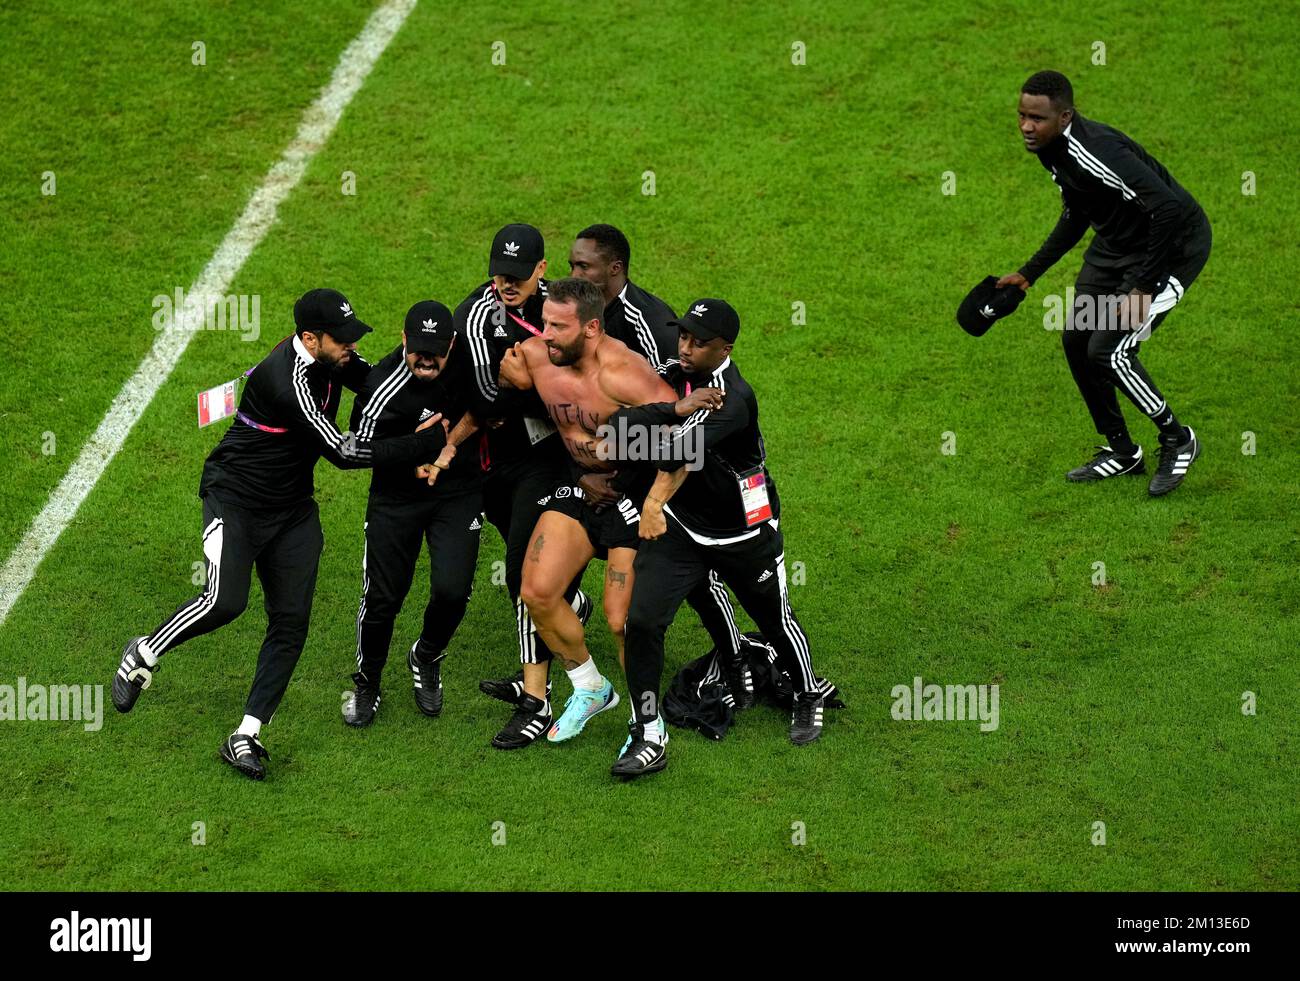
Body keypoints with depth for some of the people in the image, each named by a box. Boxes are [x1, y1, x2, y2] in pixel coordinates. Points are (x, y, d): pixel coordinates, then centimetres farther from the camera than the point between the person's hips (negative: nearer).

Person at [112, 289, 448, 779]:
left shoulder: (331, 357, -4)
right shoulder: (288, 380, -30)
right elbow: (343, 453, -28)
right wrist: (428, 441, -25)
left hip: (292, 509, 8)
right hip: (235, 498, -8)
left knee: (291, 620, -2)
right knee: (225, 601, -23)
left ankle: (246, 735, 2)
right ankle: (144, 654, 6)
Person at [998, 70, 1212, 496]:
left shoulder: (1096, 151, -33)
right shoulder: (1051, 147, -2)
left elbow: (1169, 208, -37)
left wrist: (1142, 287, -33)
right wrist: (1030, 272, 17)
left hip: (1174, 245, -10)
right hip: (1115, 244, 10)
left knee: (1108, 351, -15)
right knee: (1076, 340, 7)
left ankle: (1177, 442, 8)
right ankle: (1121, 452, 24)